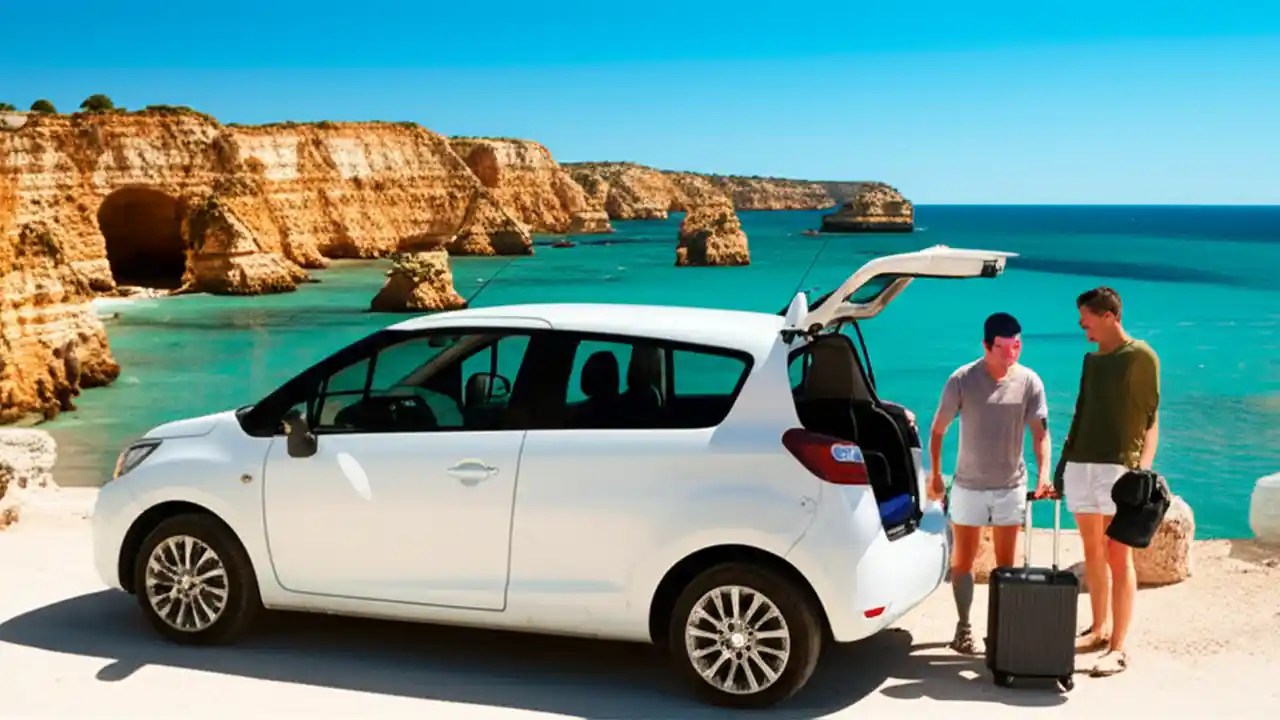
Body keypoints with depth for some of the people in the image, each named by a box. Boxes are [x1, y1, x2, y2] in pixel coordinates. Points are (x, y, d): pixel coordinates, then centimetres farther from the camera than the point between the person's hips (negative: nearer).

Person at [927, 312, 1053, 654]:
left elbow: (1040, 432, -11)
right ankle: (963, 626, 22)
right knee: (963, 560, 8)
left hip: (1011, 486, 1)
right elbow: (938, 430, -3)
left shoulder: (1029, 381, -9)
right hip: (969, 486, -1)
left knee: (1006, 563, 10)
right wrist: (935, 474, -1)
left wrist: (1043, 475, -26)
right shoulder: (962, 380, -13)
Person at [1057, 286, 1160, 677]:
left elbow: (1151, 417, -5)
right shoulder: (1091, 359, 16)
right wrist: (1065, 457, 17)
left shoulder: (1141, 356, -3)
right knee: (1092, 552, 12)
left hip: (1118, 467, -6)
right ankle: (1098, 630, 23)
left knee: (1118, 556, -4)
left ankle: (1118, 648, -2)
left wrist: (1143, 468, -15)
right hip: (1081, 464, 6)